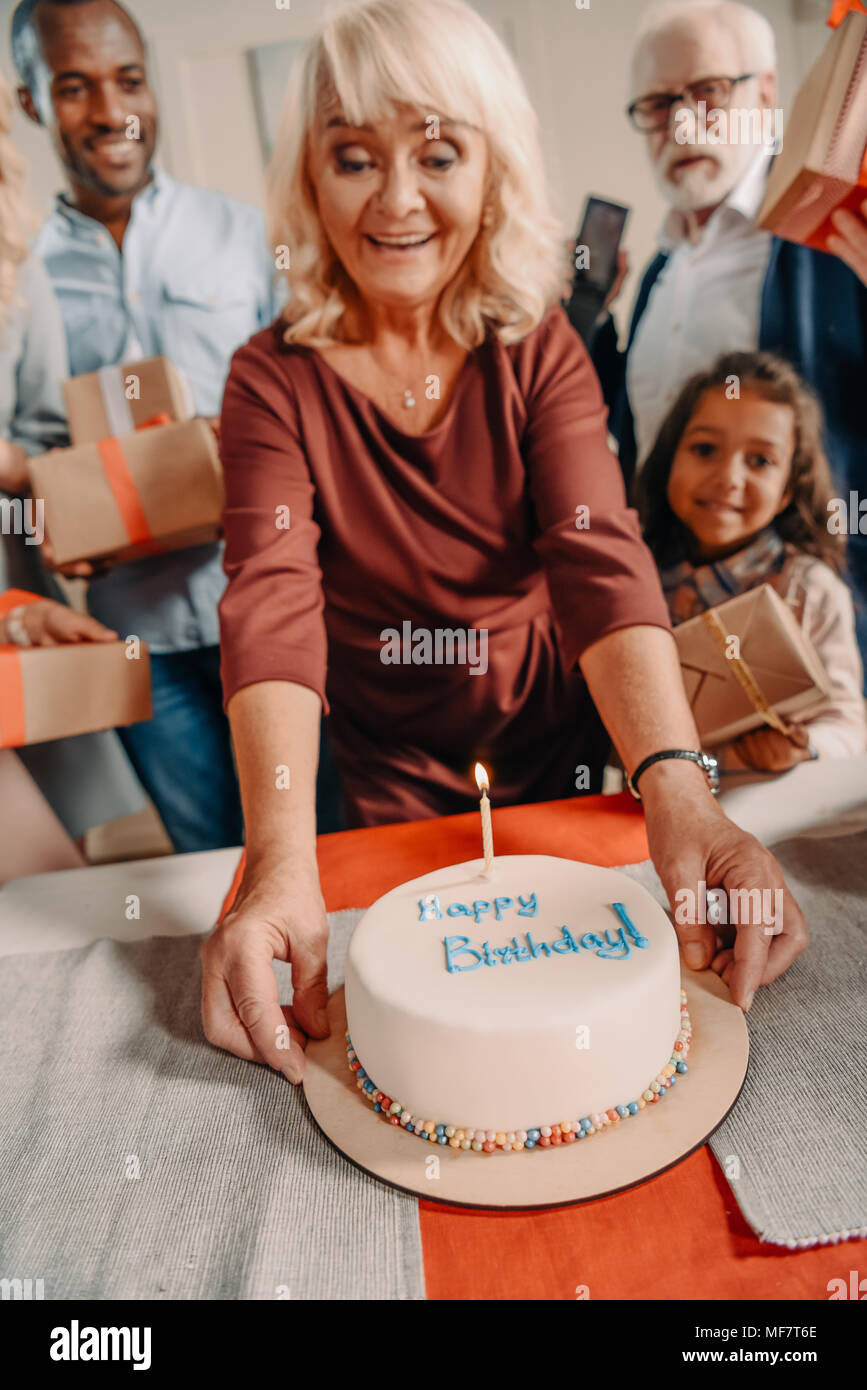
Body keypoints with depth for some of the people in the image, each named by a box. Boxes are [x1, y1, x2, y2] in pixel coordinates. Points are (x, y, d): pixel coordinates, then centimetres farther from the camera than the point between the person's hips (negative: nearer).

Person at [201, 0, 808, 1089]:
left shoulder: (540, 351, -8)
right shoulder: (274, 380, -12)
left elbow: (602, 560, -21)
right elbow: (272, 607, -26)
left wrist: (676, 786, -37)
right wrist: (281, 861, -41)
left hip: (561, 750, 2)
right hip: (388, 784, -1)